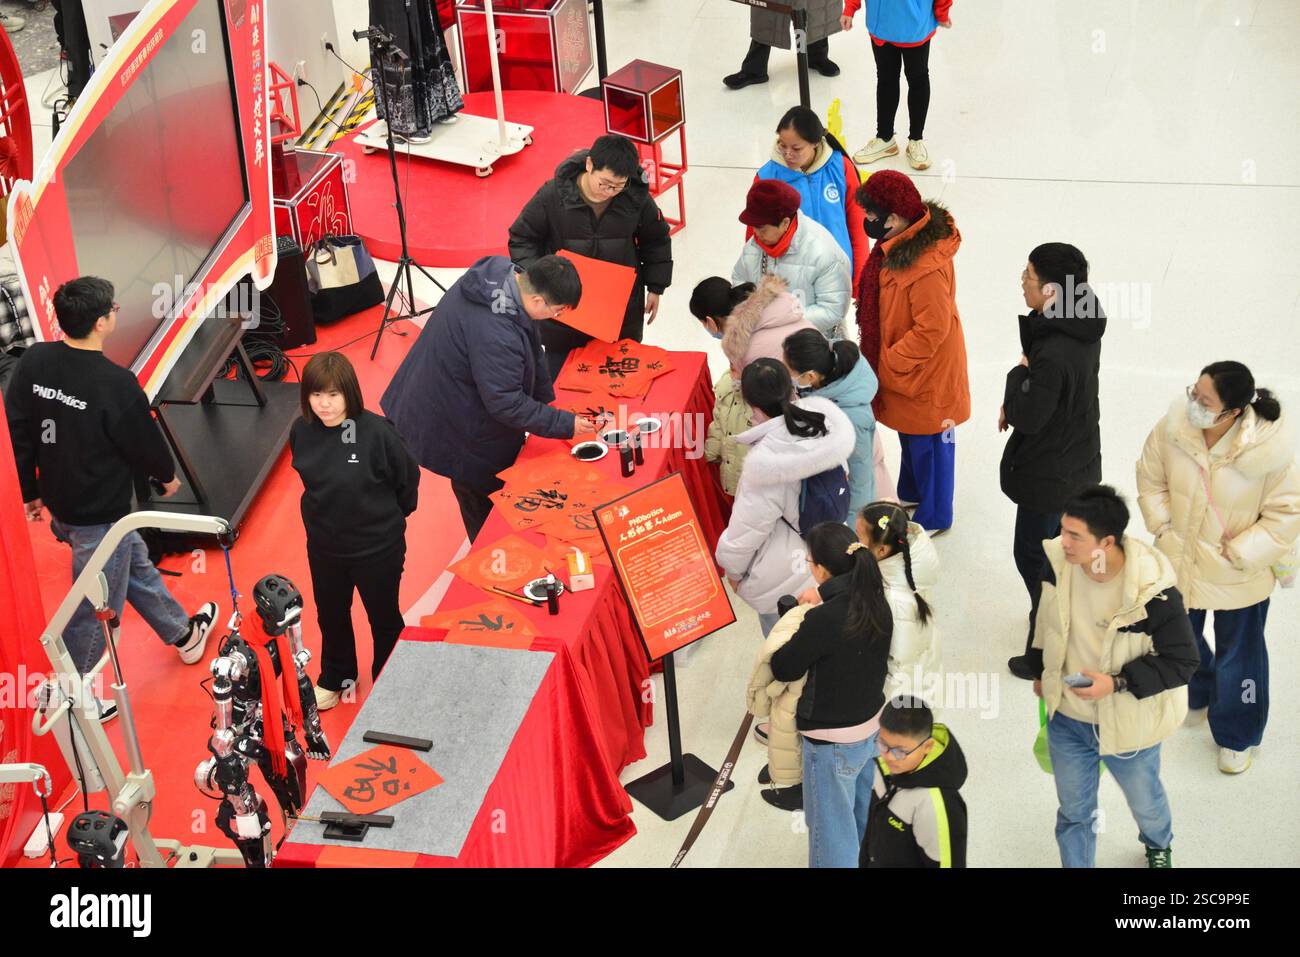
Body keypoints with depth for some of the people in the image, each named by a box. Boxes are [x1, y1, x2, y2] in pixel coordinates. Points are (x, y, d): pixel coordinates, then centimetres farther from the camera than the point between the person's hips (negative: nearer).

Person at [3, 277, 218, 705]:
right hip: (100, 515, -8)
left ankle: (184, 635, 49)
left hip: (58, 503, 8)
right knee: (95, 610, 10)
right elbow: (145, 442, -14)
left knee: (136, 565, 28)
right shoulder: (115, 382, -28)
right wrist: (167, 476, 9)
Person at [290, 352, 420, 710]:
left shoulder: (376, 431, -28)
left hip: (377, 548, -4)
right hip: (323, 546, 4)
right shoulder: (302, 431, -14)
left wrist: (390, 518, 1)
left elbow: (408, 479, -12)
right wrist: (329, 510, 9)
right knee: (330, 615, 25)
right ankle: (335, 677, 51)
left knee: (384, 618, 18)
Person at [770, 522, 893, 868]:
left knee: (830, 829, 12)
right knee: (862, 818, 27)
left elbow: (783, 669, -18)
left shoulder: (823, 621, -31)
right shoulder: (877, 603, -8)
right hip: (872, 726, 7)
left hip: (833, 741, -7)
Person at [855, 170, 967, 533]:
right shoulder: (898, 242, -5)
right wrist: (884, 358, 11)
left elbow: (932, 330, -29)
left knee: (928, 442, 11)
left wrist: (888, 363, -19)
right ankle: (911, 494, 50)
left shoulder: (927, 265, -35)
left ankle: (934, 516, 30)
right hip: (902, 366, 9)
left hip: (927, 373, -9)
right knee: (909, 435, 28)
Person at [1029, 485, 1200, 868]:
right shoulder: (1058, 564, -19)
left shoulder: (1152, 592, -32)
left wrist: (1117, 683, -31)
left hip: (1127, 723, -2)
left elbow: (1182, 661, -21)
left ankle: (1158, 845, 61)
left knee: (1143, 800, 28)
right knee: (1073, 810, 20)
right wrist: (1040, 672, 15)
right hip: (1067, 718, 2)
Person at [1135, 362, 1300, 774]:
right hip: (1180, 559, 4)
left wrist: (1239, 554, -18)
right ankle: (1197, 697, 58)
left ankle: (1236, 736, 39)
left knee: (1238, 654, 15)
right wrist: (1162, 526, -7)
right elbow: (1151, 478, -1)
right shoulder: (1174, 428, -21)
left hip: (1238, 574, -4)